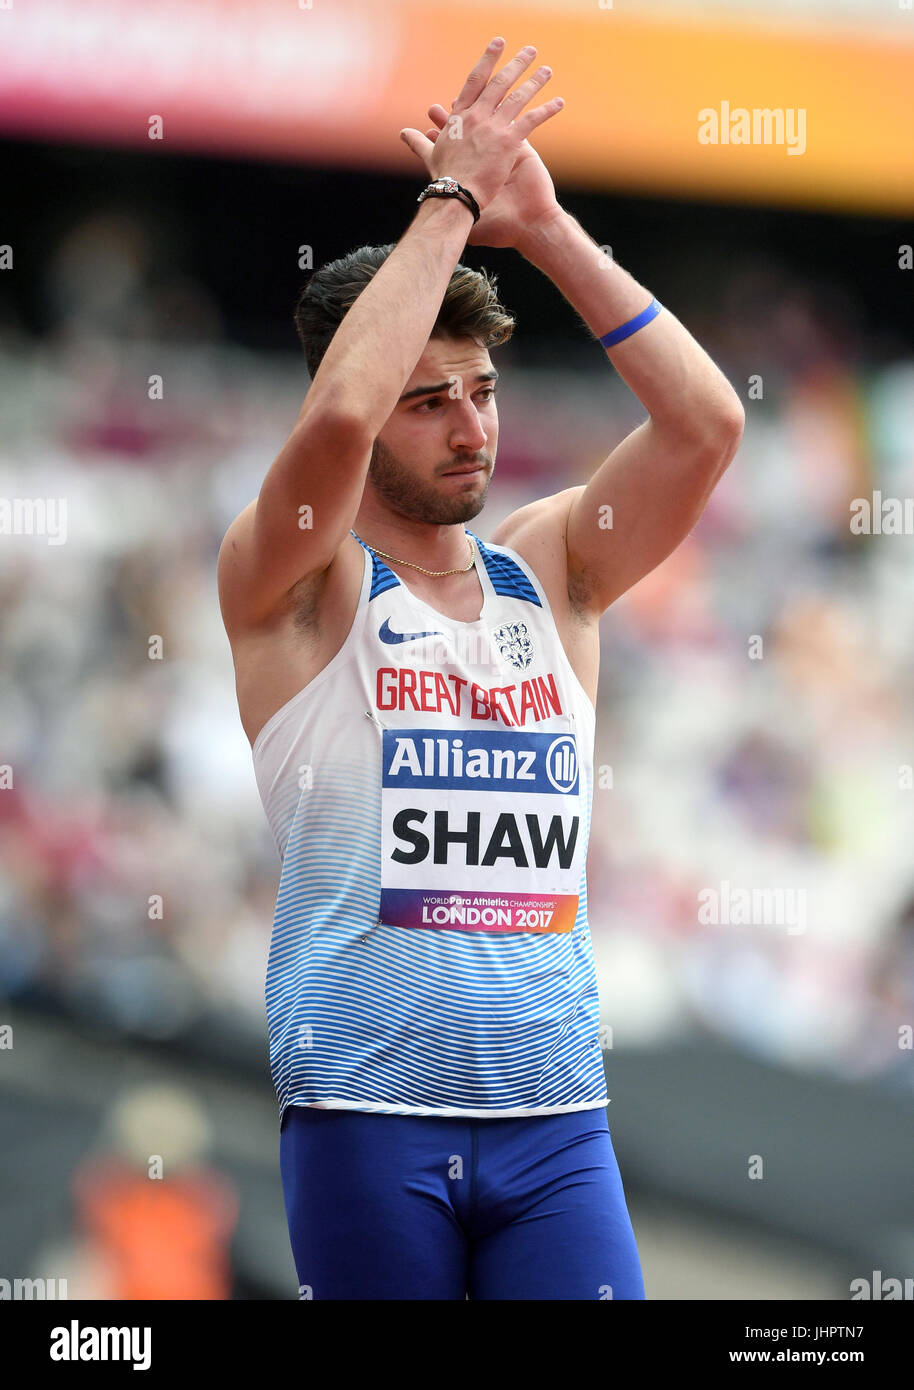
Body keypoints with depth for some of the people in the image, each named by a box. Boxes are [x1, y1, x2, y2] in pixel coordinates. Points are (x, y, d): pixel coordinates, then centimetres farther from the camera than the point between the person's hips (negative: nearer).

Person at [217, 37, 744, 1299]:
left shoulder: (550, 569, 13)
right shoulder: (293, 586, 0)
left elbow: (706, 421, 1)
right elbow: (338, 416, -19)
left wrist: (548, 230, -1)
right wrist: (450, 202, -10)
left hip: (554, 1112, 3)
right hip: (366, 1108, -3)